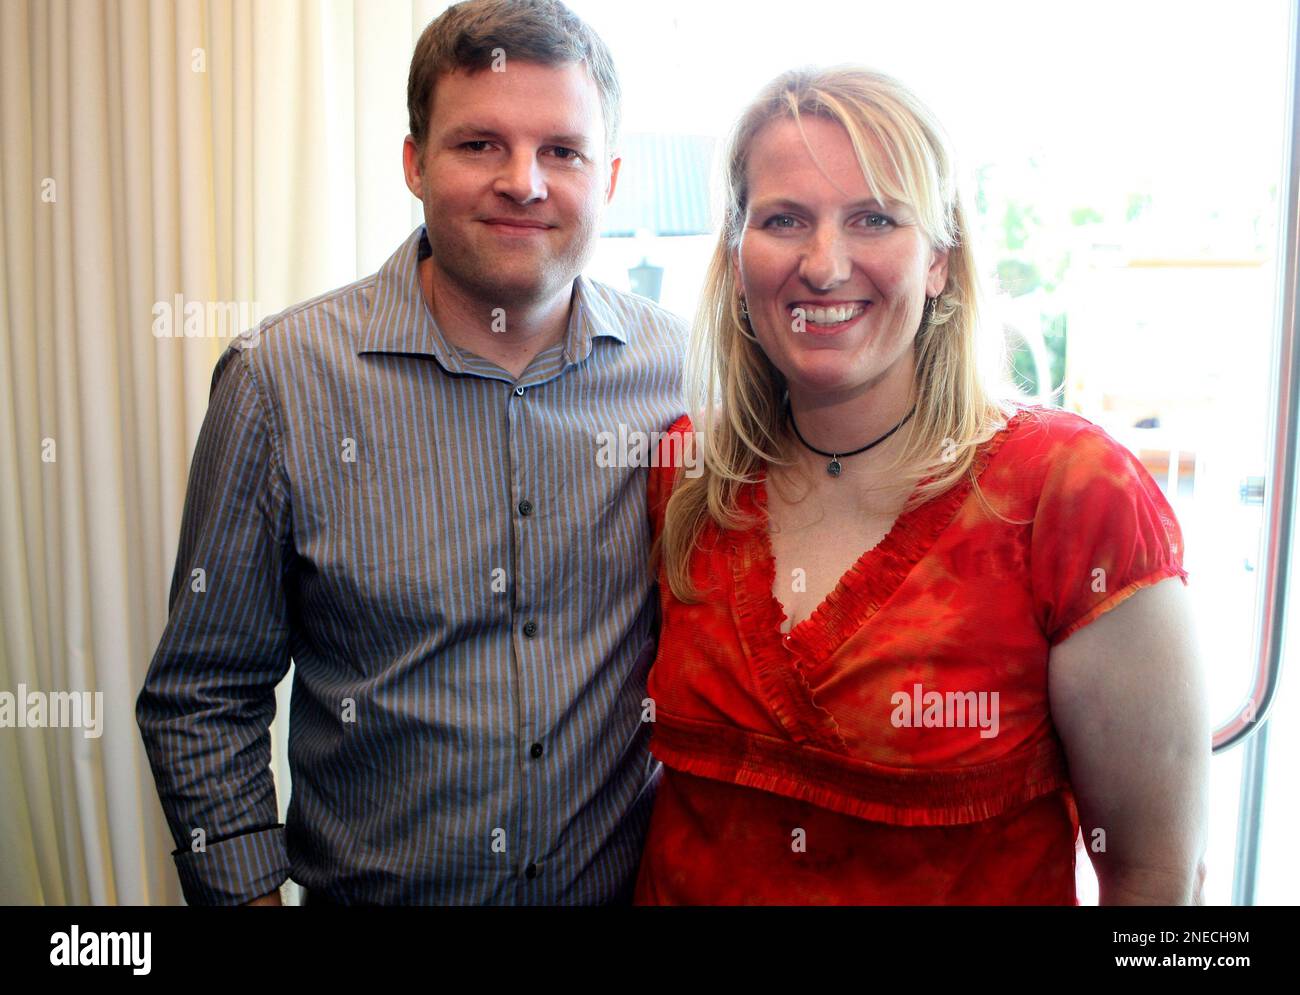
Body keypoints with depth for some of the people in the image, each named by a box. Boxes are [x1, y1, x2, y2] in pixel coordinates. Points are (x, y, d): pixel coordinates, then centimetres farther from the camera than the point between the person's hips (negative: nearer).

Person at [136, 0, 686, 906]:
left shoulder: (686, 371, -10)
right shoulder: (280, 381, -15)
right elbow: (203, 700, -7)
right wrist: (248, 893, -11)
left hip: (638, 880, 2)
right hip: (371, 889, -1)